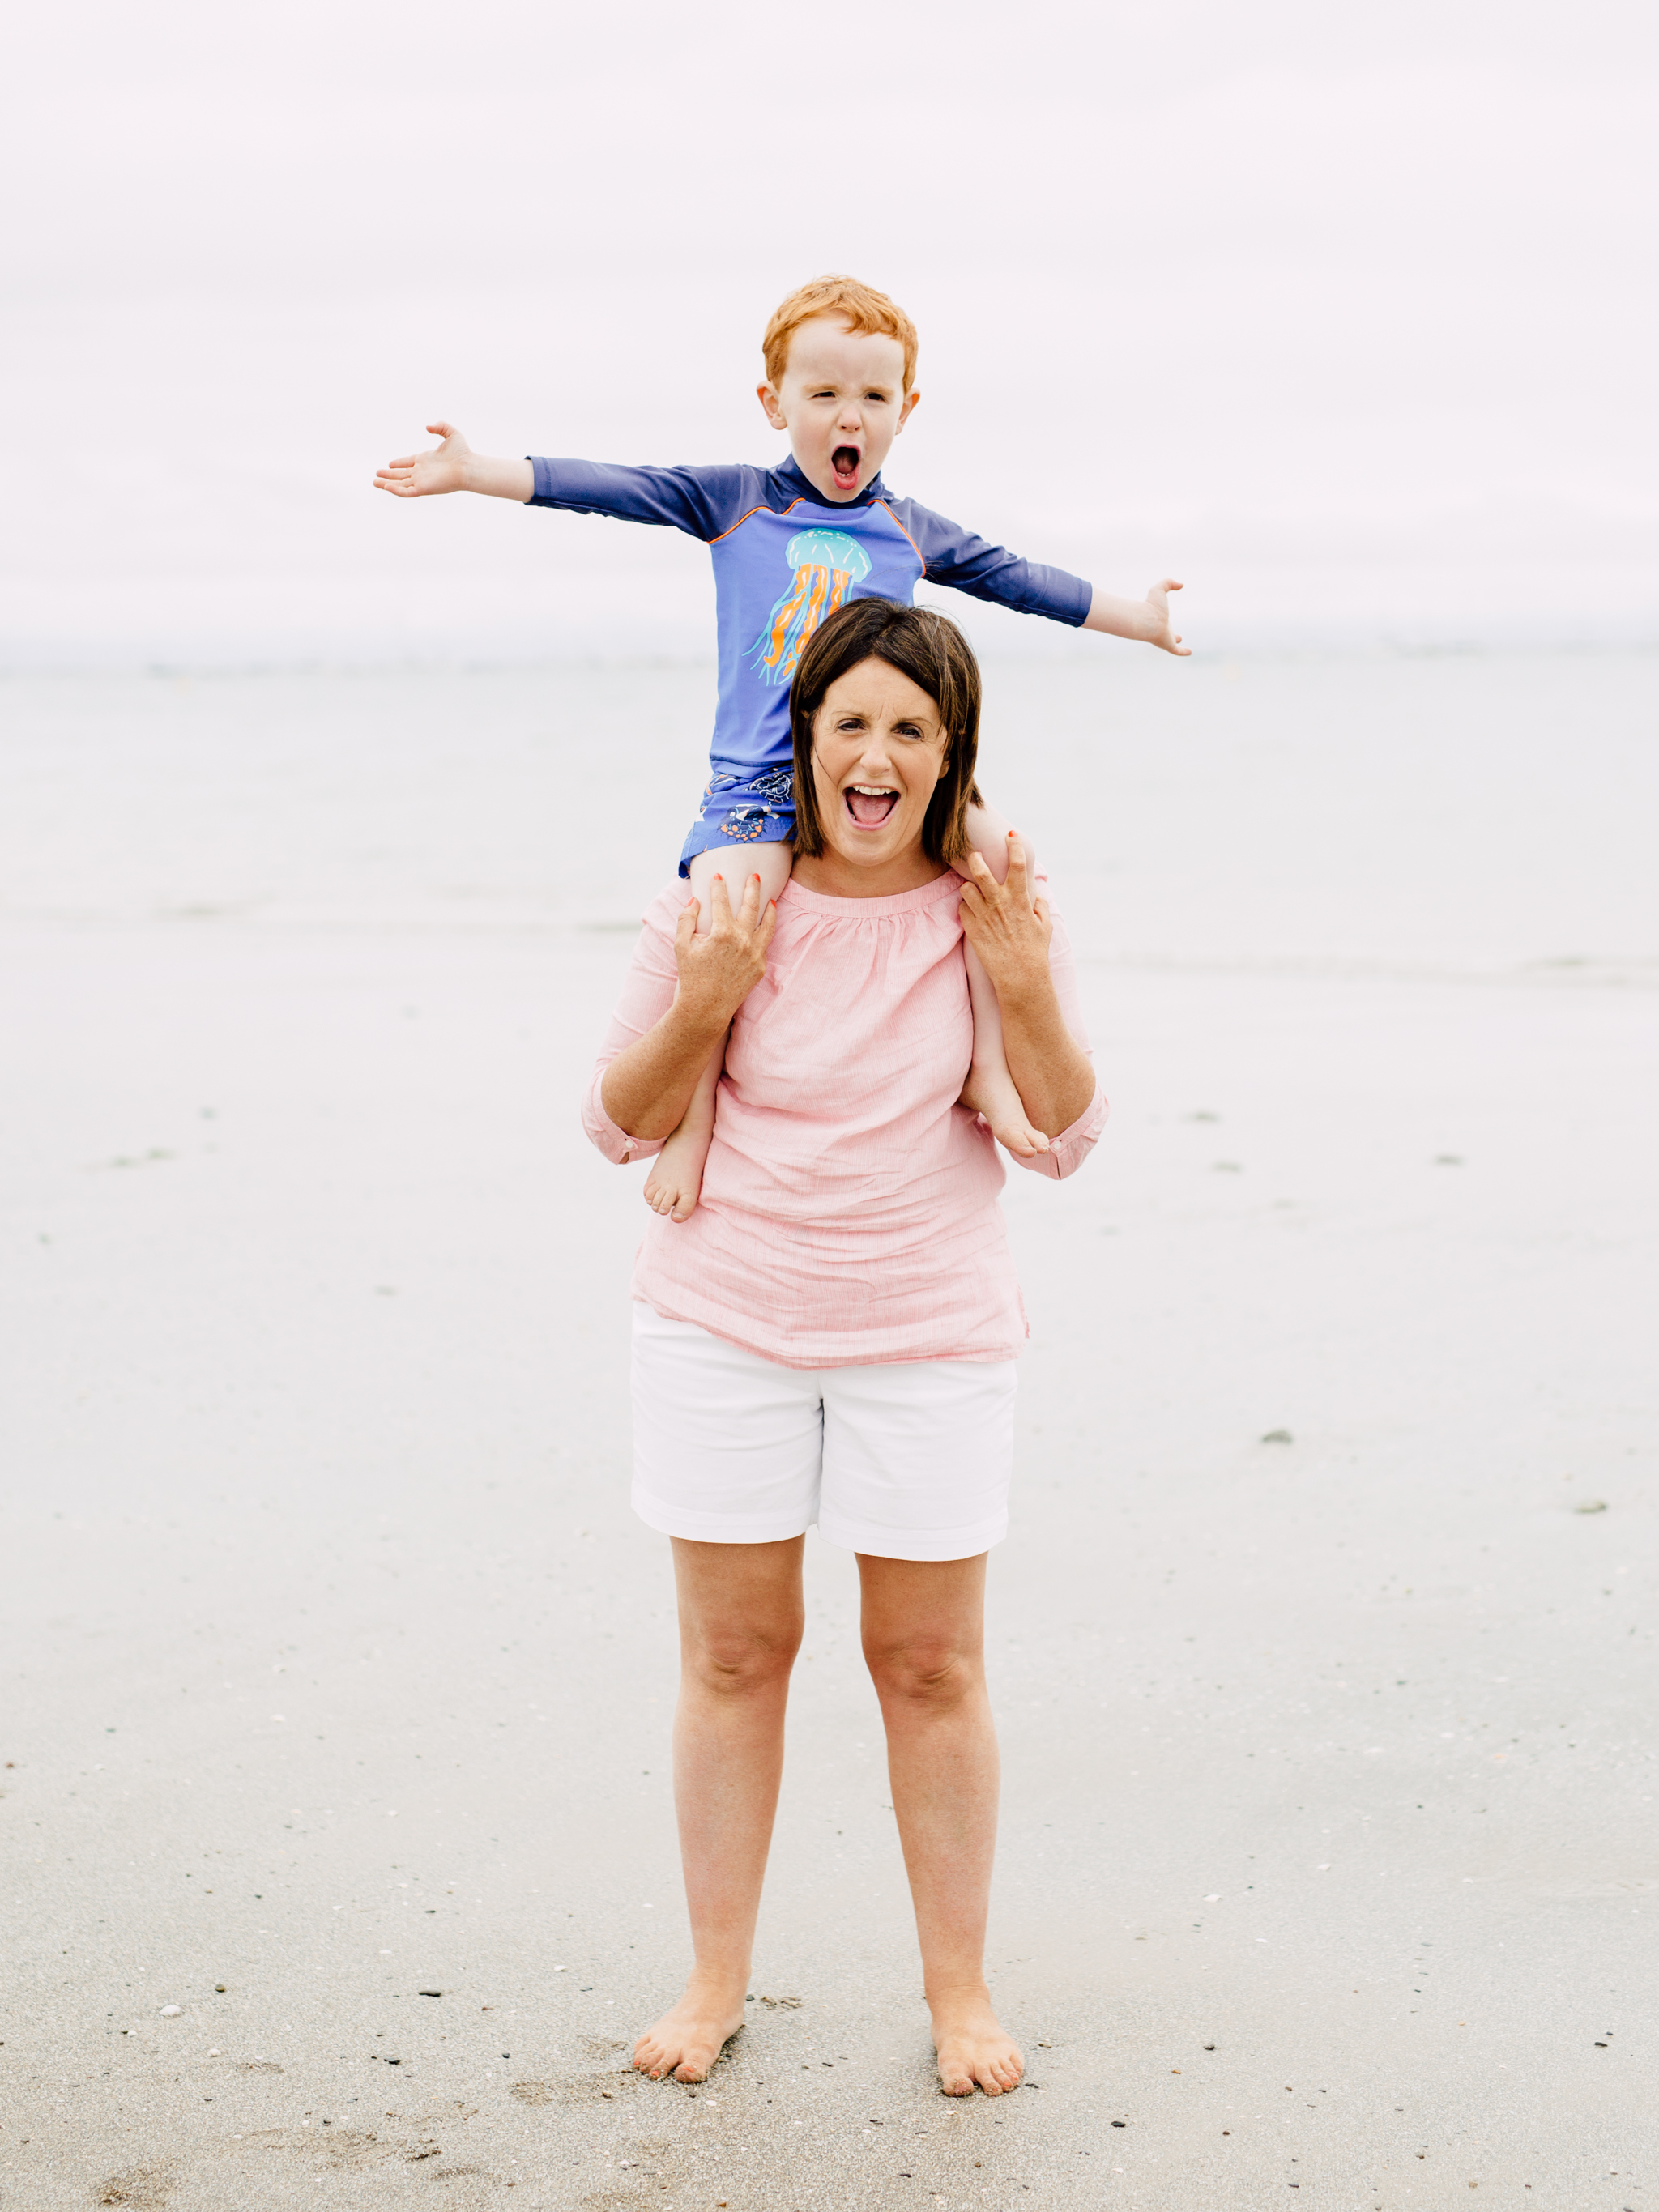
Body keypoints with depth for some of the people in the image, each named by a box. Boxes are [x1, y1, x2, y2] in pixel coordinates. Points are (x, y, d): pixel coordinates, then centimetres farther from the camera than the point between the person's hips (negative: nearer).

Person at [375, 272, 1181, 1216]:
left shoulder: (914, 531, 15)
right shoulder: (734, 502, 7)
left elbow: (1014, 578, 25)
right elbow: (608, 488, 2)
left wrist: (1137, 617, 32)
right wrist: (474, 472, -7)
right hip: (758, 781, -3)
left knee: (1000, 849, -21)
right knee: (721, 909, -29)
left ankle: (991, 1063, -11)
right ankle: (695, 1118, -13)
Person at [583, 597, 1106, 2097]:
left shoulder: (993, 911, -4)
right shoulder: (720, 901, -5)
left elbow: (1066, 1139, -2)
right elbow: (621, 1125, 1)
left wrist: (1029, 993, -18)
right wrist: (700, 1008, -17)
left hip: (929, 1339, 0)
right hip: (726, 1326, 1)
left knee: (932, 1667, 7)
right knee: (733, 1654, 10)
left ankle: (960, 1987, 22)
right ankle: (718, 1978, 24)